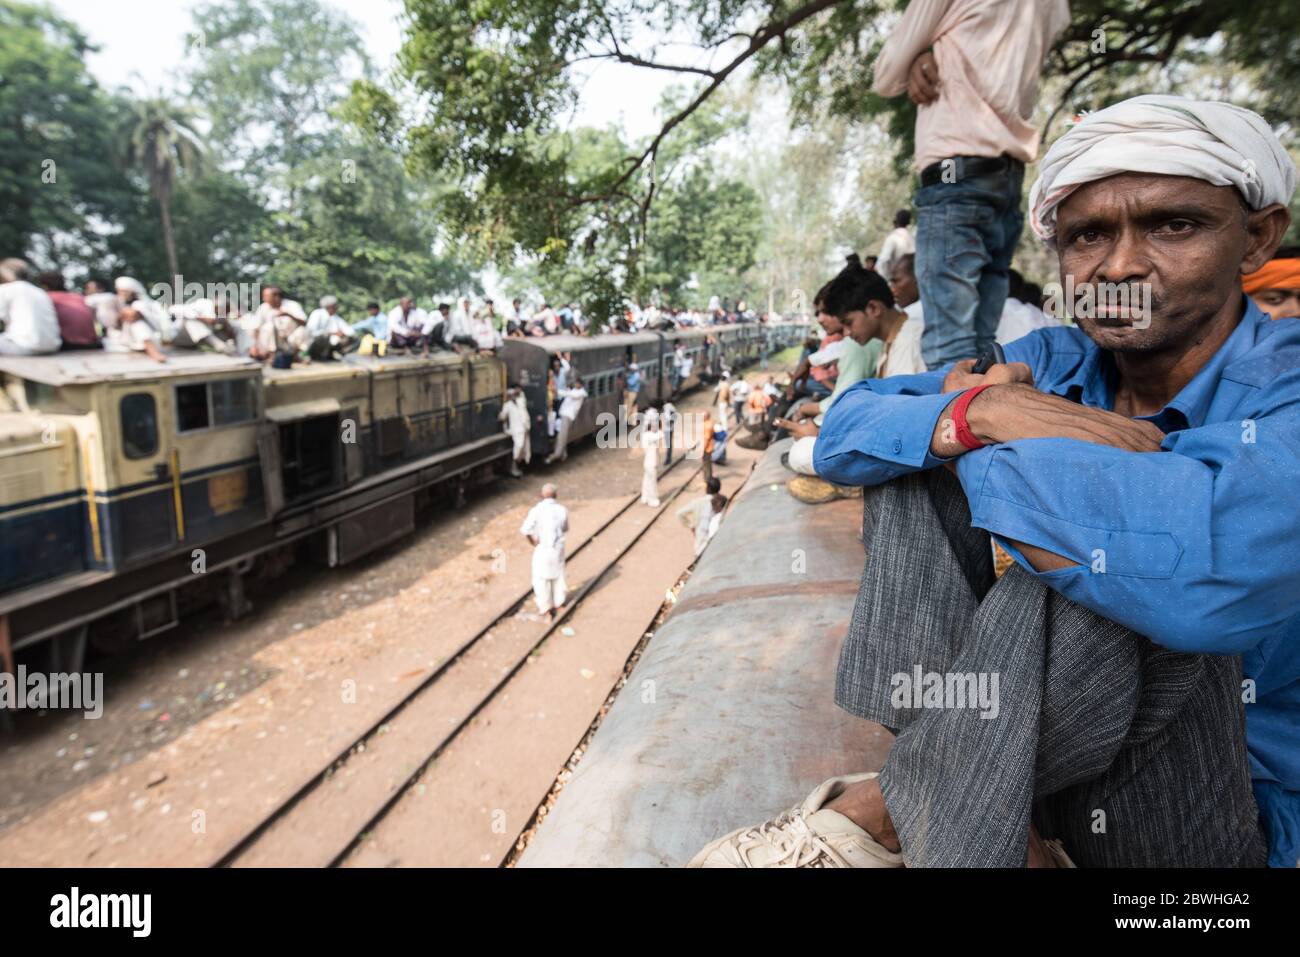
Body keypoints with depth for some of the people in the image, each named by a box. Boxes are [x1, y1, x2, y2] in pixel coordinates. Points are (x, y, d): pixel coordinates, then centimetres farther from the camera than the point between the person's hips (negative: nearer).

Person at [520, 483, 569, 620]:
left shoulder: (537, 510, -19)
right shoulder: (562, 510, -8)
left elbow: (525, 530, -25)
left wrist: (534, 543, -10)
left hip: (542, 549, -3)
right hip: (558, 547, 3)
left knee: (541, 578, 14)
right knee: (557, 575, 22)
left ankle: (545, 607, 24)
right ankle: (558, 603, 34)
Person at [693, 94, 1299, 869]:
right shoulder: (1052, 366, -3)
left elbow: (1210, 573, -41)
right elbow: (845, 434, -8)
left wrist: (974, 439, -24)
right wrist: (972, 414, -29)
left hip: (1236, 811, -4)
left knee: (1092, 561, -36)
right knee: (913, 452, -7)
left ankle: (882, 815, -14)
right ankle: (952, 776, -14)